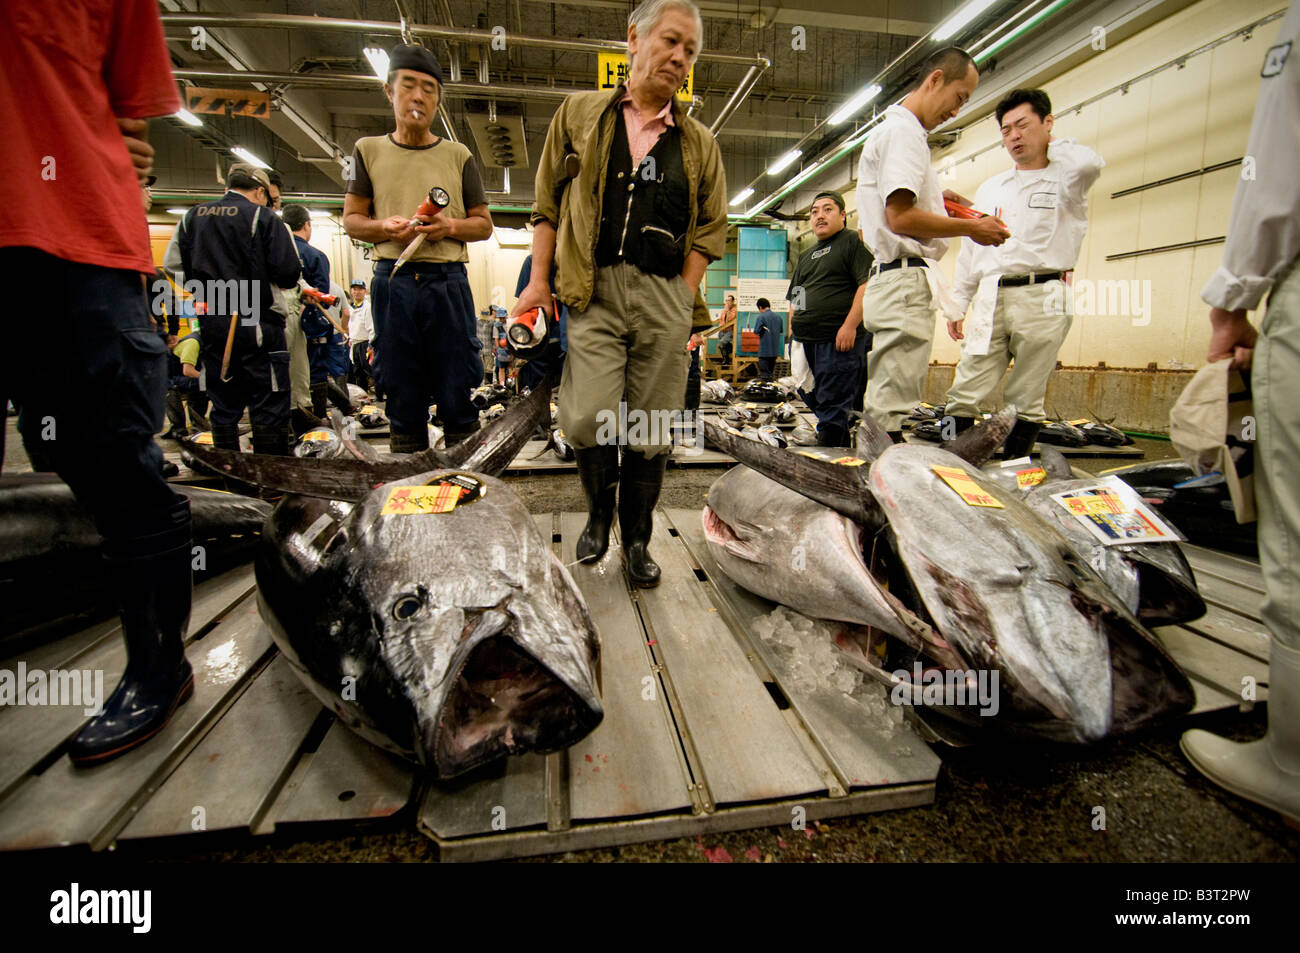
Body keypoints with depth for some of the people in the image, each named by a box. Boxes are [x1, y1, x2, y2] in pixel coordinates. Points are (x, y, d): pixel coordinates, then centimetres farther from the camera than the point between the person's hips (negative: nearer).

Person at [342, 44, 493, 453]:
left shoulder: (458, 156, 14)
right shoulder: (369, 150, 15)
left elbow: (484, 224, 13)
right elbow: (351, 219, 14)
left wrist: (451, 226, -8)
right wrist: (386, 228, -7)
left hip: (448, 281, -1)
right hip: (392, 281, 1)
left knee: (458, 397, -3)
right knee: (402, 400, 5)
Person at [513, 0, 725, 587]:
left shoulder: (699, 143, 18)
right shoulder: (579, 113, 15)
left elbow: (710, 228, 15)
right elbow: (547, 203, 13)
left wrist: (684, 298, 2)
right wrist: (538, 280, 3)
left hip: (665, 298, 2)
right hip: (593, 292, -1)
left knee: (652, 430, -1)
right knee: (587, 419, -16)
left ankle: (636, 540, 17)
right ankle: (599, 511, 15)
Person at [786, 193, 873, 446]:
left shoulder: (854, 241, 1)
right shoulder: (806, 256, 25)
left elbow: (868, 283, -11)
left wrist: (850, 325, -20)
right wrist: (793, 335, 15)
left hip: (838, 340, -8)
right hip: (806, 341, 8)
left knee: (832, 407, -9)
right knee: (815, 402, 12)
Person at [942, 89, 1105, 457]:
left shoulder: (1064, 181, 9)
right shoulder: (990, 188, 23)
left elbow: (1090, 163, -16)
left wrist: (1051, 143, 6)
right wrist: (957, 303, 16)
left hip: (1042, 299, -3)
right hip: (990, 298, 3)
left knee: (1026, 402, -1)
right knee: (964, 394, -8)